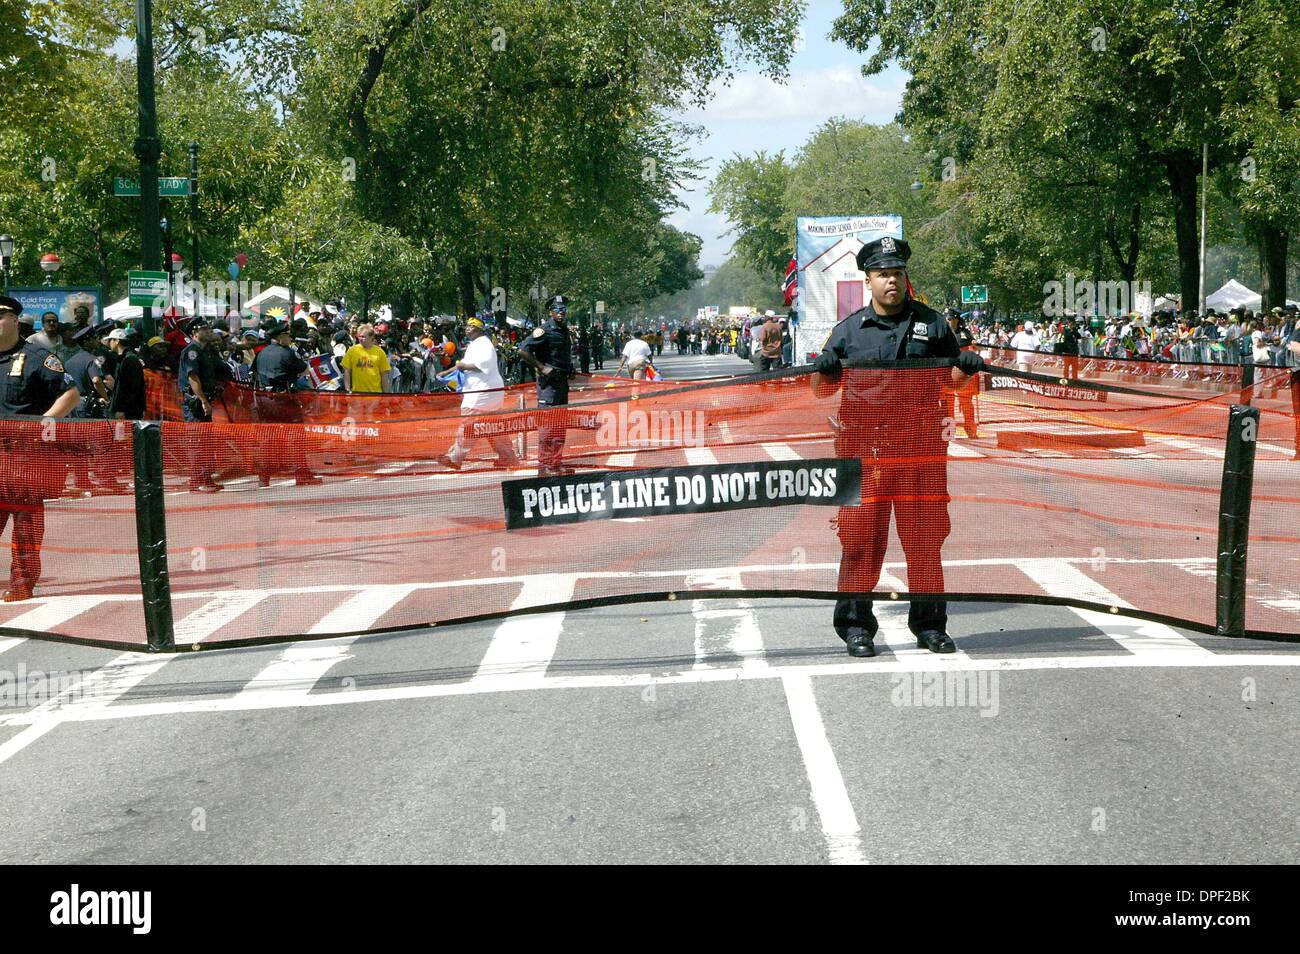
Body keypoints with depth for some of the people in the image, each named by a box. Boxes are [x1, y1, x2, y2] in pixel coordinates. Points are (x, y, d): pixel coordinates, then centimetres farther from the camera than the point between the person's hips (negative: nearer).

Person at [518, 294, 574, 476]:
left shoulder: (564, 330, 14)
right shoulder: (545, 330, -13)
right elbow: (523, 350, -20)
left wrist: (570, 364, 13)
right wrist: (541, 367, -19)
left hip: (562, 380, 9)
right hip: (549, 381, -9)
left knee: (560, 425, 14)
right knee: (547, 425, -10)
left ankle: (557, 463, 23)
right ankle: (544, 467, -9)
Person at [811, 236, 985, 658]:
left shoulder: (932, 323, 11)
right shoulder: (849, 330, 10)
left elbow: (951, 378, 17)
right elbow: (823, 390, 11)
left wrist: (966, 367, -5)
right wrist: (823, 370, -10)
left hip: (920, 447, 1)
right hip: (862, 445, -1)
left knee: (925, 536, 4)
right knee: (861, 537, -2)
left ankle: (929, 623, 14)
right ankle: (856, 625, 6)